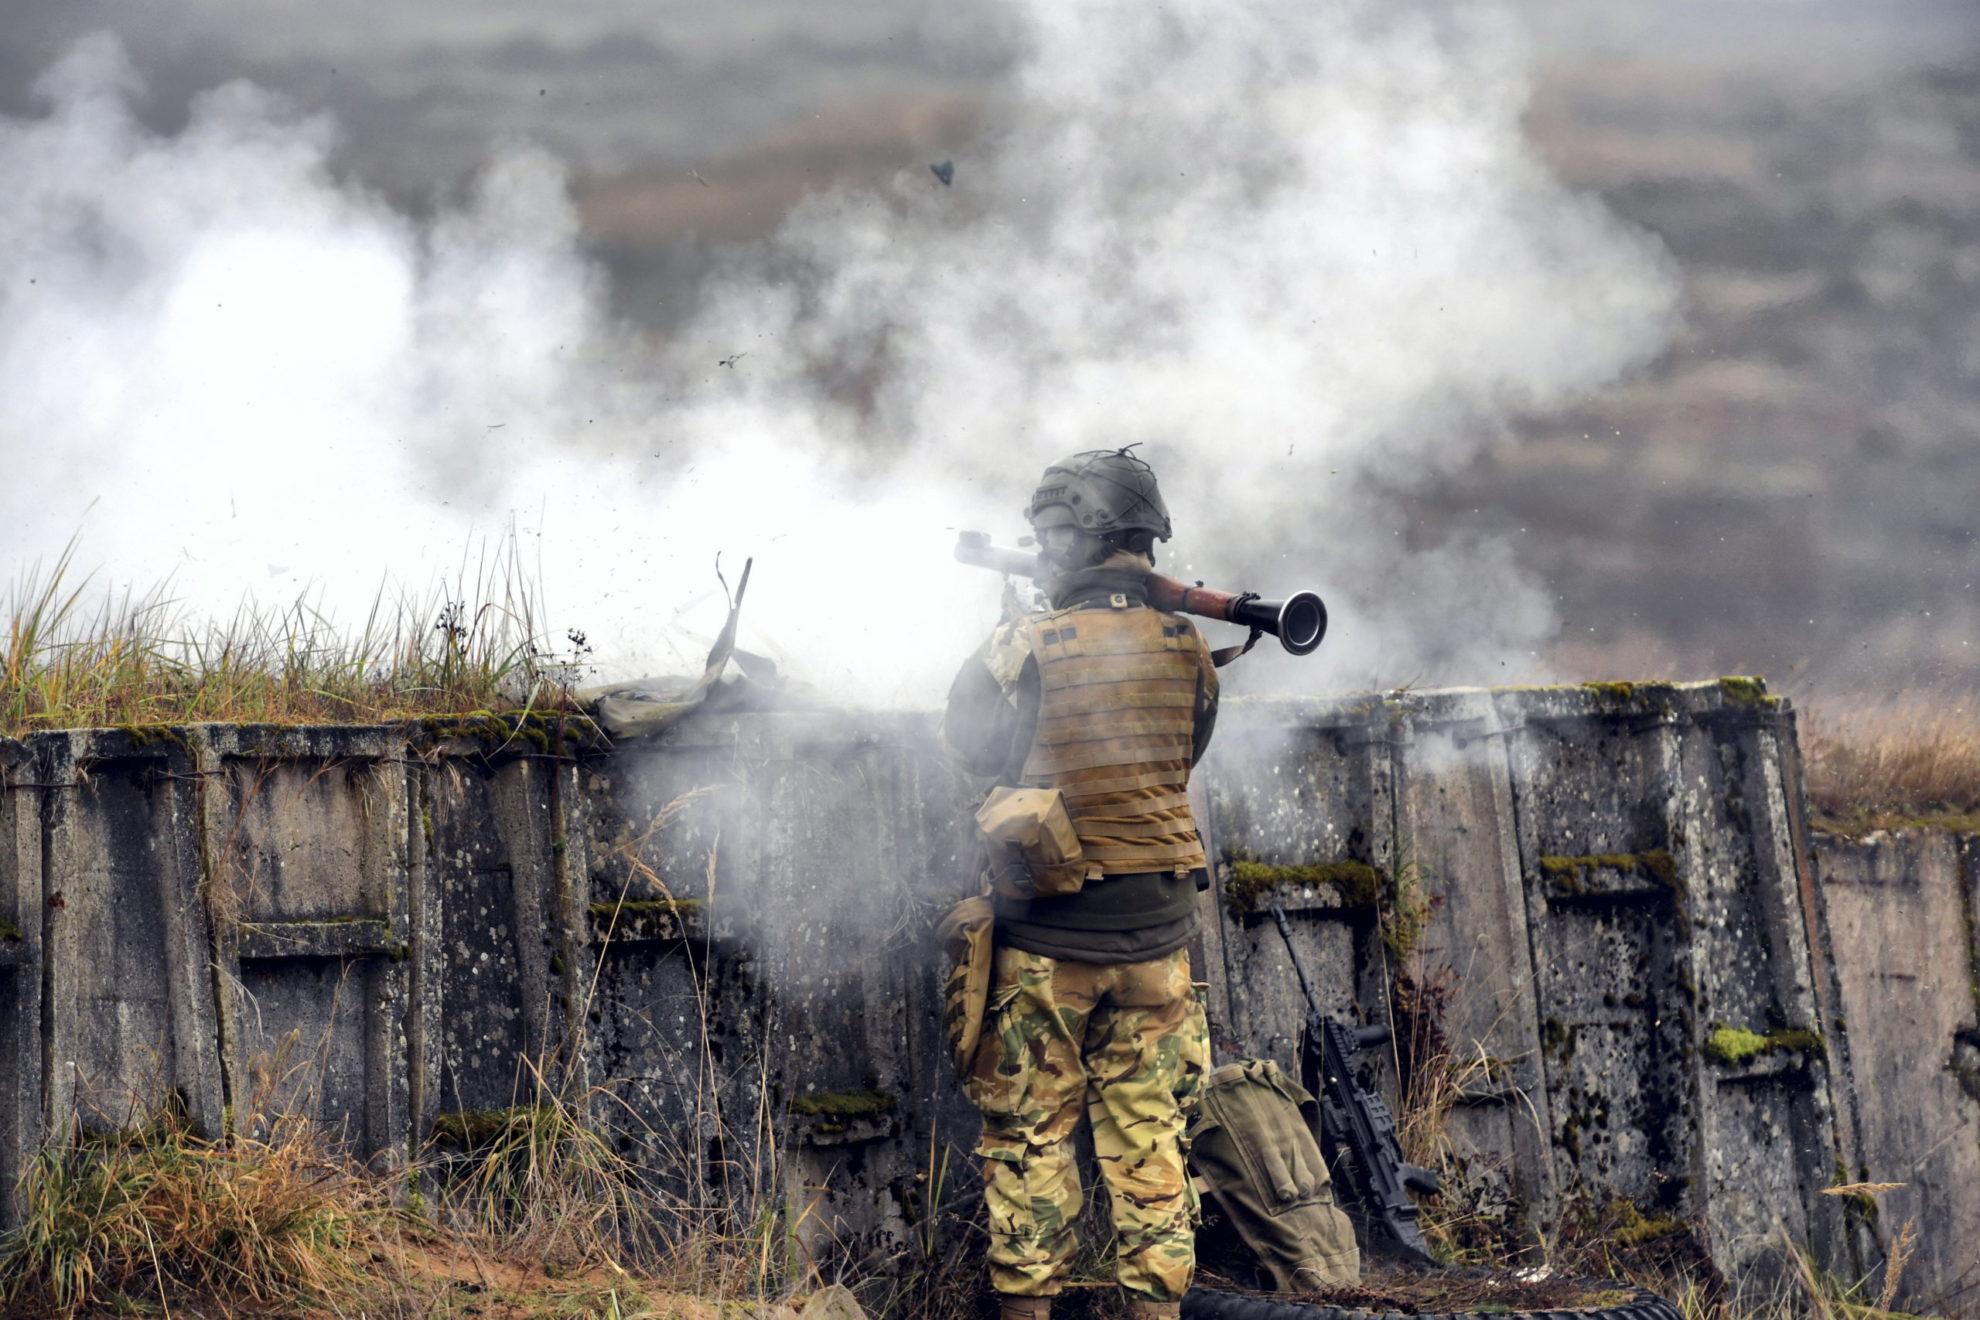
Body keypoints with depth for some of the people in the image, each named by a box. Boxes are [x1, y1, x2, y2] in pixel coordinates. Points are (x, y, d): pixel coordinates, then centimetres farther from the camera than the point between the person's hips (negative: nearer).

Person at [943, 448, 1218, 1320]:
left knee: (1028, 1134, 6)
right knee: (1148, 1132, 10)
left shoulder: (1025, 649, -12)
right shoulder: (1188, 647, -1)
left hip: (1046, 934, -3)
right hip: (1155, 928, 3)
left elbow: (966, 752, 1)